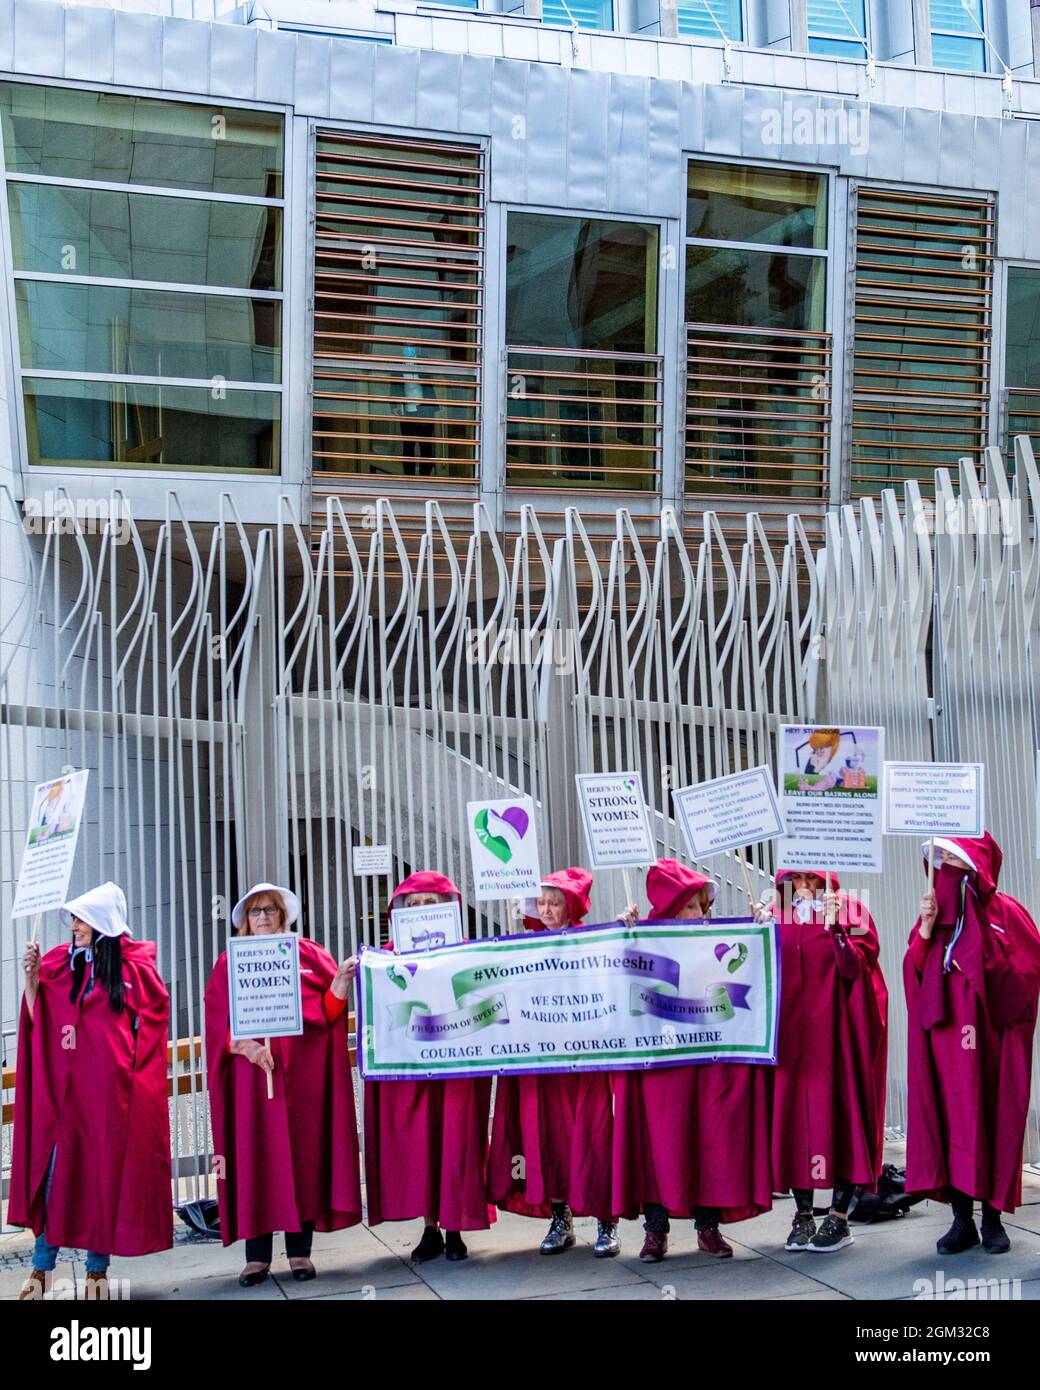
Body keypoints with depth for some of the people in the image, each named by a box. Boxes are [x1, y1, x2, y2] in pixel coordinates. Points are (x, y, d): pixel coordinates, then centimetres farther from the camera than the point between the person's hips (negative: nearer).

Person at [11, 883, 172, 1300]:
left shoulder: (133, 968, 0)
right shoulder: (59, 964, 5)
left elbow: (154, 1014, 8)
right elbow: (38, 1022, 1)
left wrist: (125, 1056, 2)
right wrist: (31, 977, -10)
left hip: (112, 1090, -1)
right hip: (67, 1088, 1)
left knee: (106, 1175, 4)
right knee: (56, 1175, 0)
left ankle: (98, 1269, 14)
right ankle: (42, 1266, 8)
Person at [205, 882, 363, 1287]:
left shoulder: (309, 955, 9)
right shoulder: (230, 963, 9)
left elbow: (327, 1012, 4)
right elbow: (218, 1021, 0)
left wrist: (341, 983, -14)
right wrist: (243, 1045, -17)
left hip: (302, 1075, 0)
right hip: (251, 1075, 0)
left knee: (301, 1154, 1)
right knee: (254, 1158, -1)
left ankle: (300, 1250, 8)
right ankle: (257, 1255, 4)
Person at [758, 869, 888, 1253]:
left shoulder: (850, 911, 1)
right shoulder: (775, 916, 11)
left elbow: (855, 968, -10)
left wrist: (834, 926, -20)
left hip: (836, 1030, -3)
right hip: (789, 1031, 3)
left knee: (840, 1113, -2)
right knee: (793, 1115, 3)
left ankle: (839, 1217, 5)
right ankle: (803, 1216, 12)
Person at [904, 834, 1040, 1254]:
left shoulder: (1004, 912, 1)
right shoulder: (935, 912, 13)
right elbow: (914, 972, 6)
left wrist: (985, 966, -13)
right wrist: (925, 928, -5)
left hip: (988, 1036, -3)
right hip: (942, 1036, 3)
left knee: (990, 1118, -1)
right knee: (948, 1119, 1)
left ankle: (993, 1220, 9)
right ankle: (962, 1220, 8)